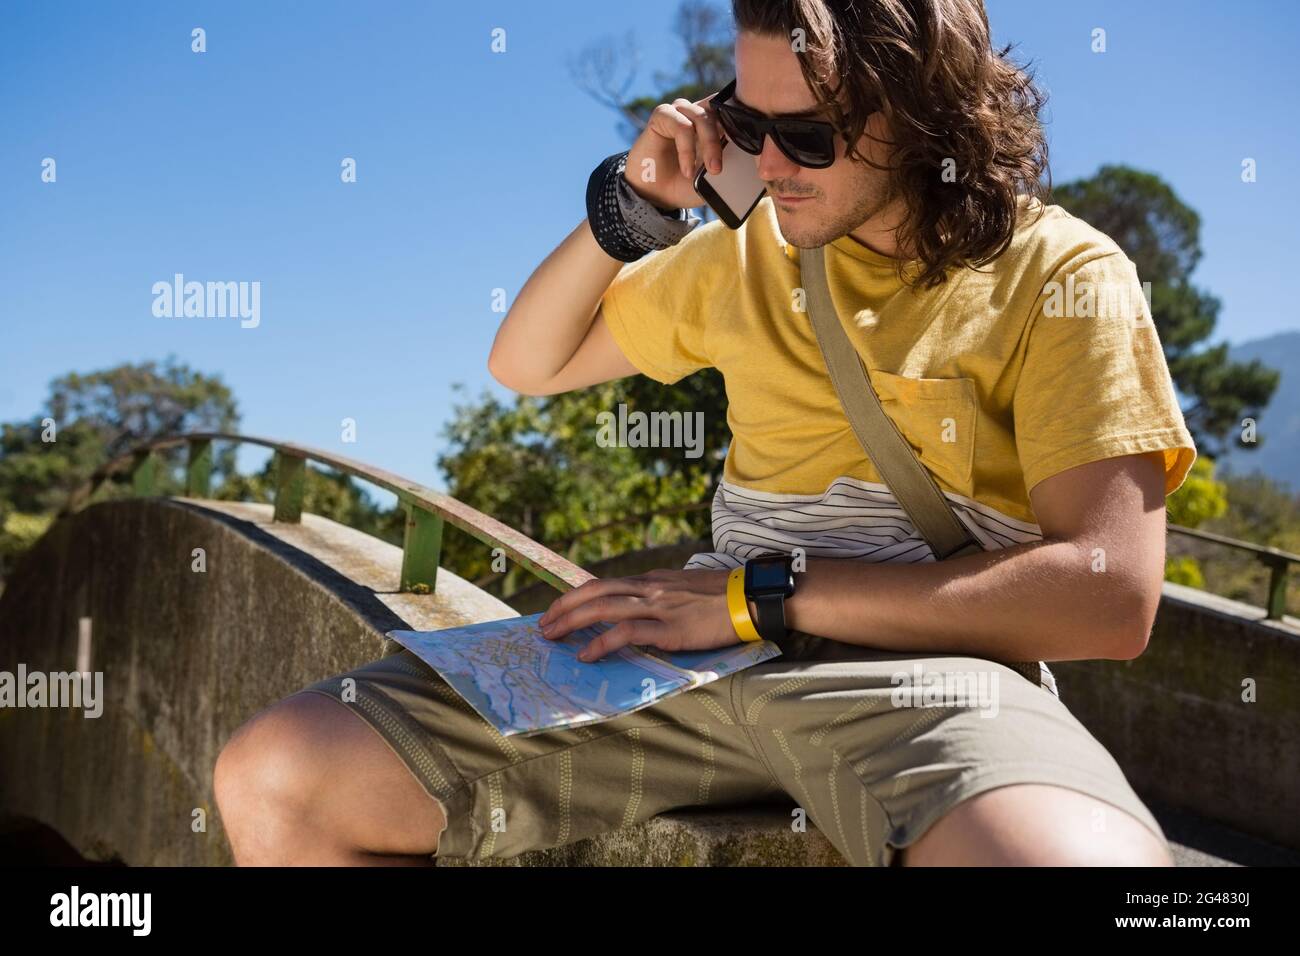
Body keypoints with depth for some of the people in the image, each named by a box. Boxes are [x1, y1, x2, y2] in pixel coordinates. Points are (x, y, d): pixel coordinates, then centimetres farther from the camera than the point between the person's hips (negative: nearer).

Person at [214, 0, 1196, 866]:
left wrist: (767, 592, -15)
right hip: (703, 645, 5)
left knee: (1084, 852, -43)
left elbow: (1112, 597, -13)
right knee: (273, 777, -10)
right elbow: (526, 364, 27)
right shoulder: (752, 250, 16)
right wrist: (629, 205, 7)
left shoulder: (1064, 274, 0)